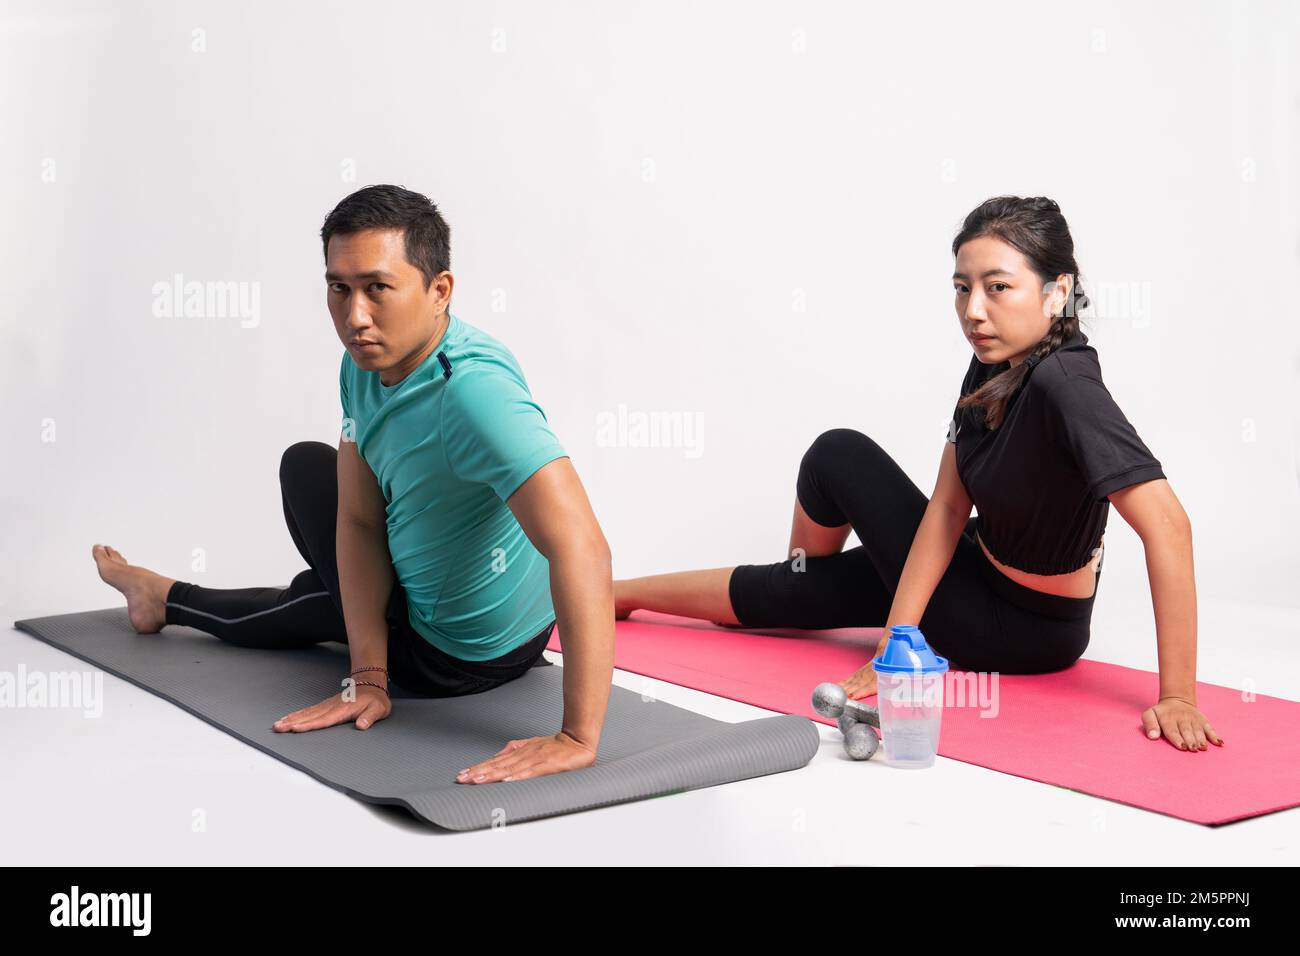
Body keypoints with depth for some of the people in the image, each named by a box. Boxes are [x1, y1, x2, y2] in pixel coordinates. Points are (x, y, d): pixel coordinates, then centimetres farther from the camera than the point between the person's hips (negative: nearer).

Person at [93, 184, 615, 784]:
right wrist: (369, 675, -16)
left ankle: (169, 600, 50)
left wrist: (578, 740, -49)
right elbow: (360, 520, -9)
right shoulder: (366, 363, -12)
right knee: (305, 465, 24)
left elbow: (581, 547, -49)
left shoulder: (474, 391, -41)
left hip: (458, 659, -7)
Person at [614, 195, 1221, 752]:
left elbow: (1165, 523, -42)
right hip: (984, 568, 7)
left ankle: (806, 573, 39)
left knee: (839, 459, 2)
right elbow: (947, 506, -9)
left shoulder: (1063, 385, -35)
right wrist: (895, 635, -16)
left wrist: (1177, 697, -42)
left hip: (1025, 629, -7)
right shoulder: (991, 368, -8)